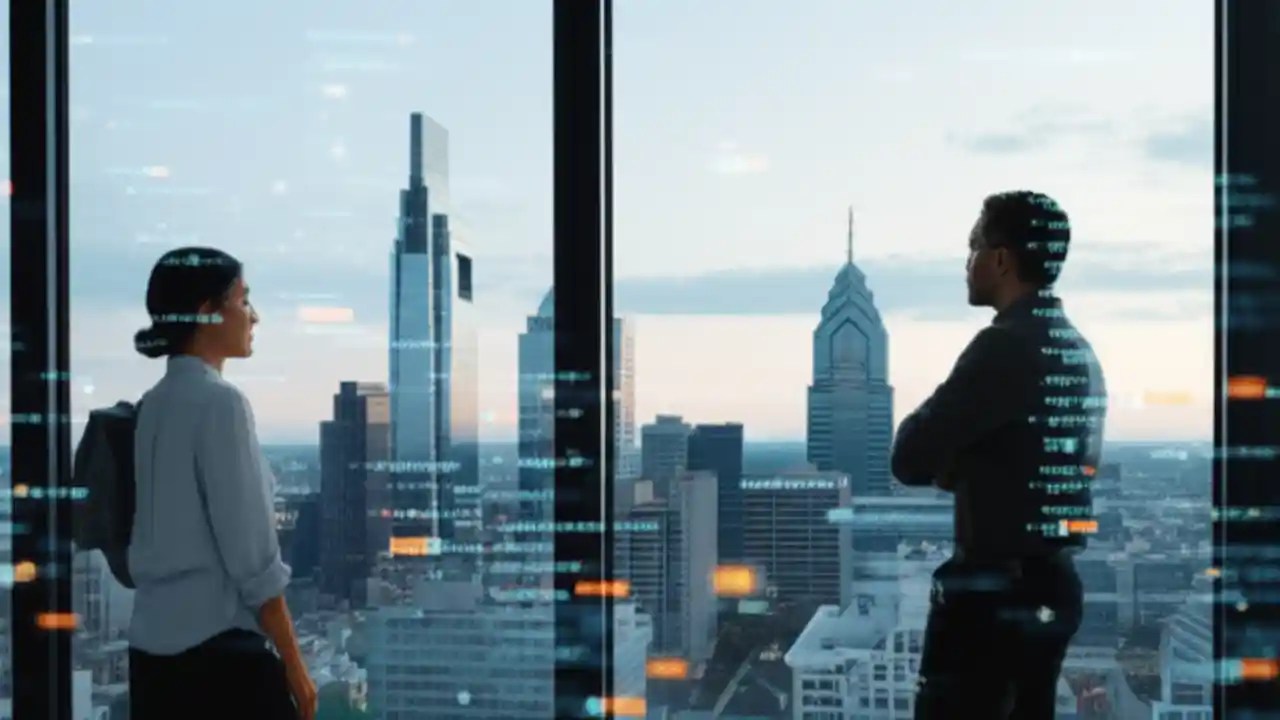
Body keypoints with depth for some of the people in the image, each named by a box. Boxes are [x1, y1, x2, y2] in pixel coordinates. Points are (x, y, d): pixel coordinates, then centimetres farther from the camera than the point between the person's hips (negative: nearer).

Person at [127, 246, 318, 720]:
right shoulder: (220, 402, -12)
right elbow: (250, 553, -14)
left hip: (154, 644, 8)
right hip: (218, 646, -8)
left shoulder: (155, 404, 11)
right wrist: (293, 664, -9)